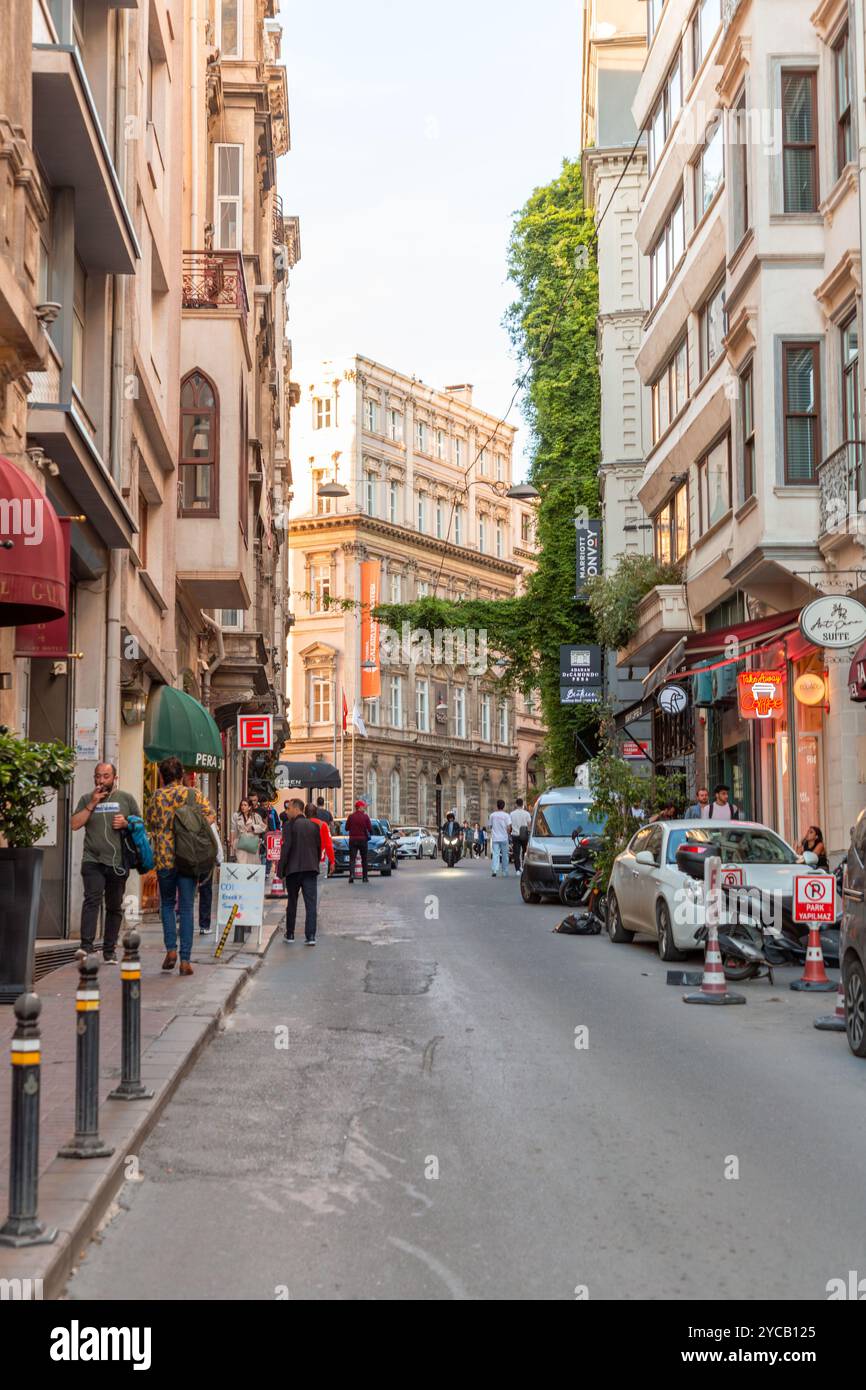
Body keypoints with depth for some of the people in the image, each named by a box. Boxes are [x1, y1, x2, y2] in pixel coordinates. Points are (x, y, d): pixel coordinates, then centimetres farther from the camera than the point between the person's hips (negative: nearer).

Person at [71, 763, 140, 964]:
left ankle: (110, 951, 14)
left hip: (118, 862, 1)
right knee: (92, 900, -18)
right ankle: (86, 946, -26)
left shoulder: (126, 799, 10)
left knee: (115, 907, 6)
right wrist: (92, 804, -6)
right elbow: (75, 824, 0)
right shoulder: (86, 799, 12)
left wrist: (126, 824, -8)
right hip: (93, 861, -1)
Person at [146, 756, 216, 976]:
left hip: (164, 859, 0)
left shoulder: (157, 796, 4)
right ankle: (185, 959, 0)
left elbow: (151, 824, 9)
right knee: (186, 908, 4)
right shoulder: (194, 794, 3)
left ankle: (171, 949, 3)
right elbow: (210, 817, -5)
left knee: (167, 904, 18)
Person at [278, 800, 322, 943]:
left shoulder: (290, 825, -6)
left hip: (294, 869, -3)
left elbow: (286, 848, -11)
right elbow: (319, 848, 12)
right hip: (311, 869, 3)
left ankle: (290, 934, 19)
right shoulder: (314, 825, 9)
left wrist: (280, 871, -8)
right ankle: (310, 936, -10)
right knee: (311, 903, -1)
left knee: (292, 903, 11)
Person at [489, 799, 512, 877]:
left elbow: (490, 826, 11)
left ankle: (494, 870, -19)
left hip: (495, 838, 1)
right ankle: (505, 872, 14)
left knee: (495, 854, -2)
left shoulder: (493, 815, 3)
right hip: (504, 838, -1)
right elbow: (508, 827, -11)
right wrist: (508, 833, 8)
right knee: (504, 855, 9)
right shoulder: (506, 815, -6)